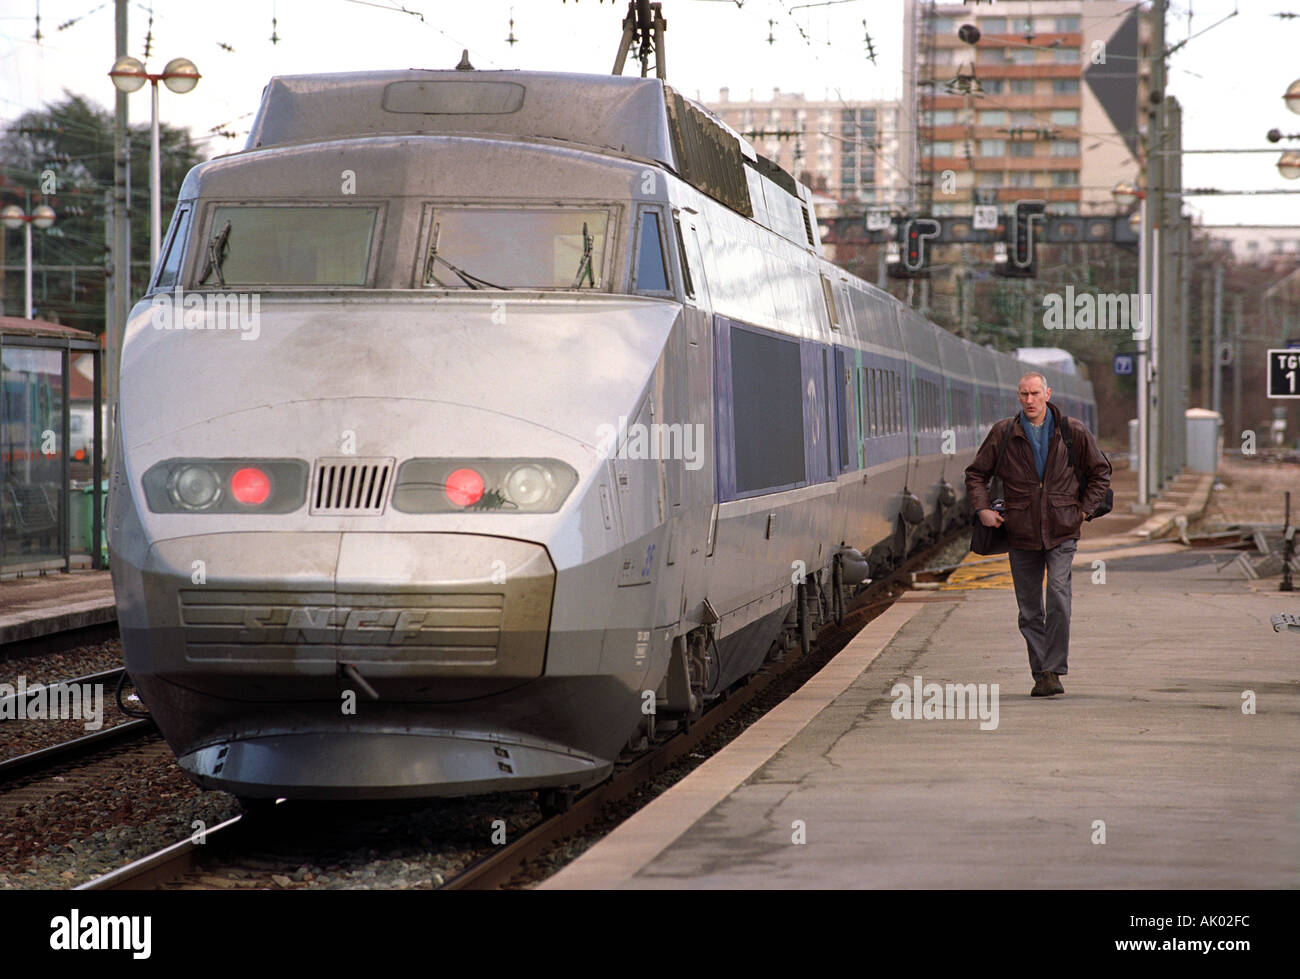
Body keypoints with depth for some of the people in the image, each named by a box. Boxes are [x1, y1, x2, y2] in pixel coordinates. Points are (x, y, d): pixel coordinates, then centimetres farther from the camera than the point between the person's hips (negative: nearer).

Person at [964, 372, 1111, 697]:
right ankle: (1040, 674, 15)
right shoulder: (1003, 433, 1)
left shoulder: (1073, 432, 0)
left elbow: (1100, 471, 13)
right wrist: (982, 508, -3)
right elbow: (976, 474, 12)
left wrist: (1084, 510, 4)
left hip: (1062, 533, -2)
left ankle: (1054, 671, -14)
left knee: (1058, 596, -18)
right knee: (1029, 610, 5)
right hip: (1021, 534, 2)